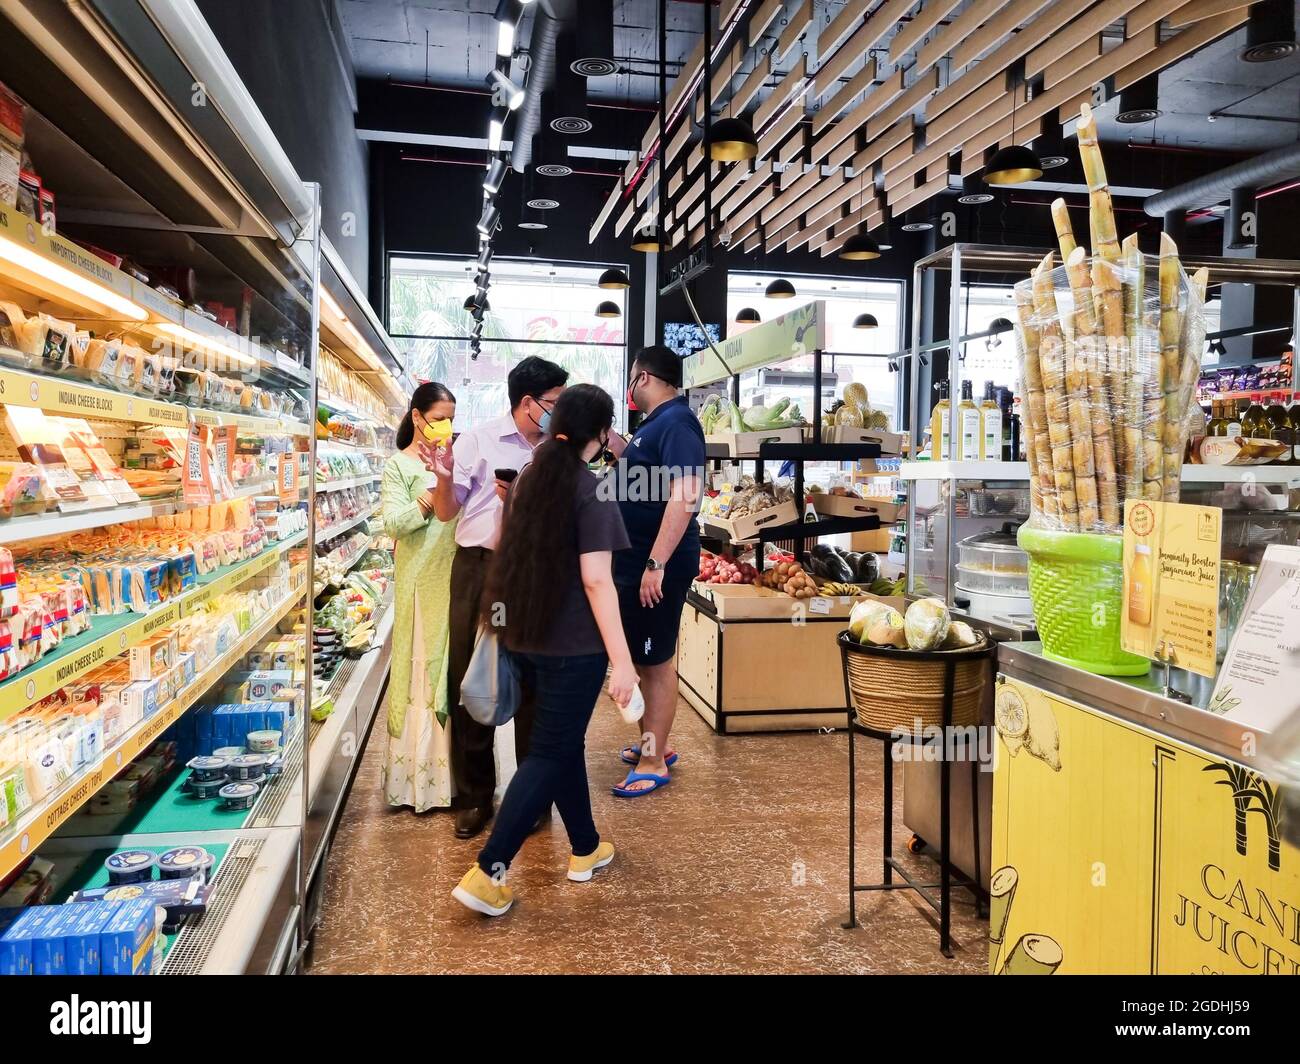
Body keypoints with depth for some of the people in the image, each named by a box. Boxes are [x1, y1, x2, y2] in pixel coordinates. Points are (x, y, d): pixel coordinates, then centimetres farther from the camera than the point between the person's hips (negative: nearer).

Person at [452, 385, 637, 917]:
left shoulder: (528, 478, 7)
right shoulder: (591, 490, -15)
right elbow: (596, 580, -20)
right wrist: (622, 660, -18)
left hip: (527, 636, 8)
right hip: (574, 644, -7)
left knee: (566, 740, 19)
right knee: (550, 753, 2)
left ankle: (586, 848, 34)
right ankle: (487, 872, 1)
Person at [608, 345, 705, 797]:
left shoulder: (676, 423, -17)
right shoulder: (655, 422, 14)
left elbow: (684, 495, -28)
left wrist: (657, 564, -31)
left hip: (656, 566, -10)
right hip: (635, 562, 10)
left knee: (657, 661, -1)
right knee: (644, 658, 18)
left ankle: (654, 762, 10)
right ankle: (652, 744, 31)